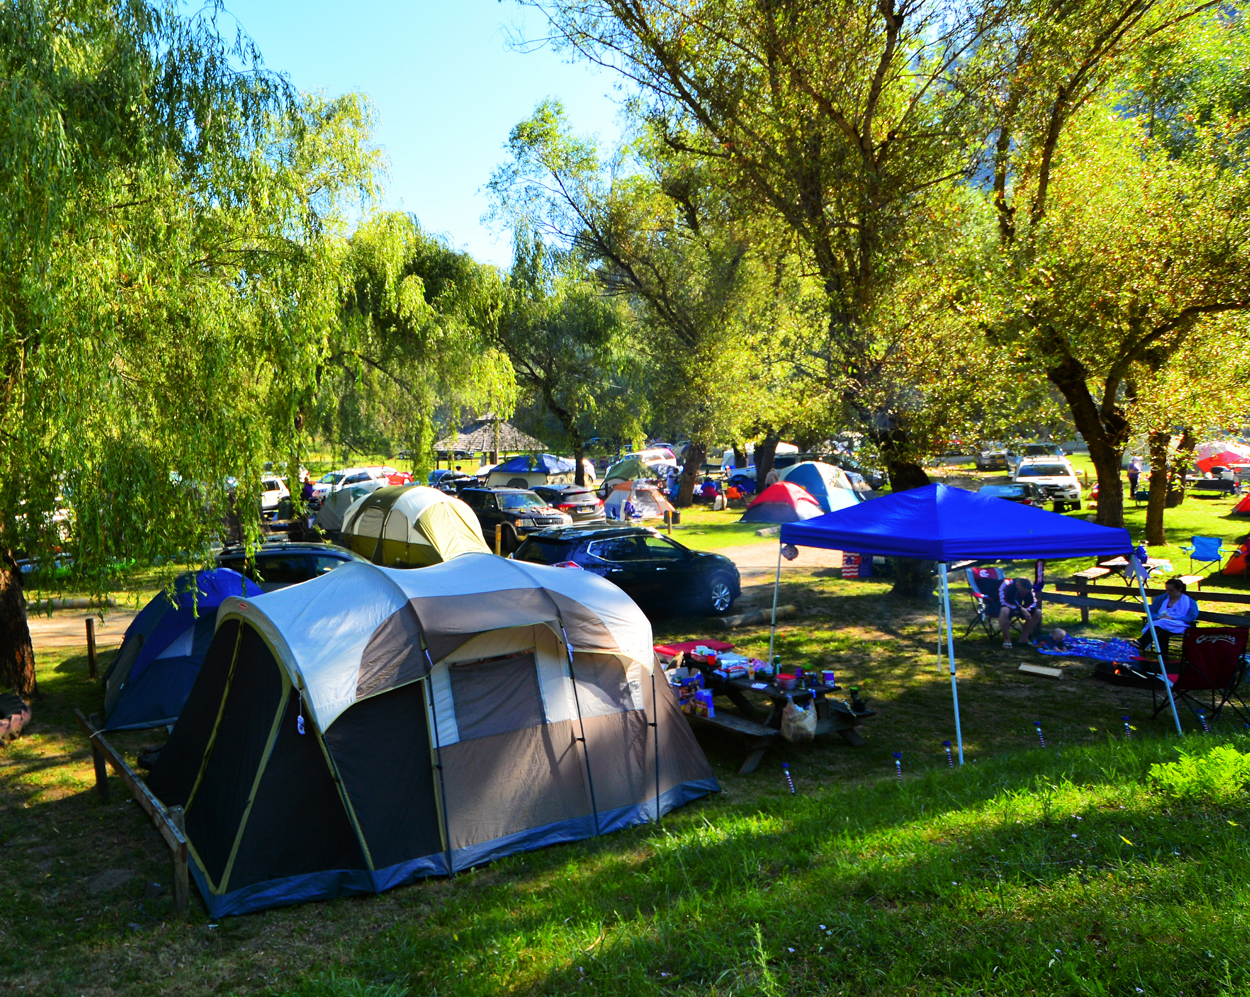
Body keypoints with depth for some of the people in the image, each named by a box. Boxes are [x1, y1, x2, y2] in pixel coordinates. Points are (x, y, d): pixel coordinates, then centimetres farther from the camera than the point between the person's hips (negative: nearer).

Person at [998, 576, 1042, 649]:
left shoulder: (1028, 589, -10)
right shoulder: (1006, 586, -30)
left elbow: (1033, 602, -6)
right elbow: (1004, 602, -32)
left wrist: (1025, 610, -27)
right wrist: (1021, 609, -35)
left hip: (1019, 609, 6)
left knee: (1038, 612, -12)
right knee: (1004, 611, -42)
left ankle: (1024, 637, -3)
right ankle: (1007, 639, -28)